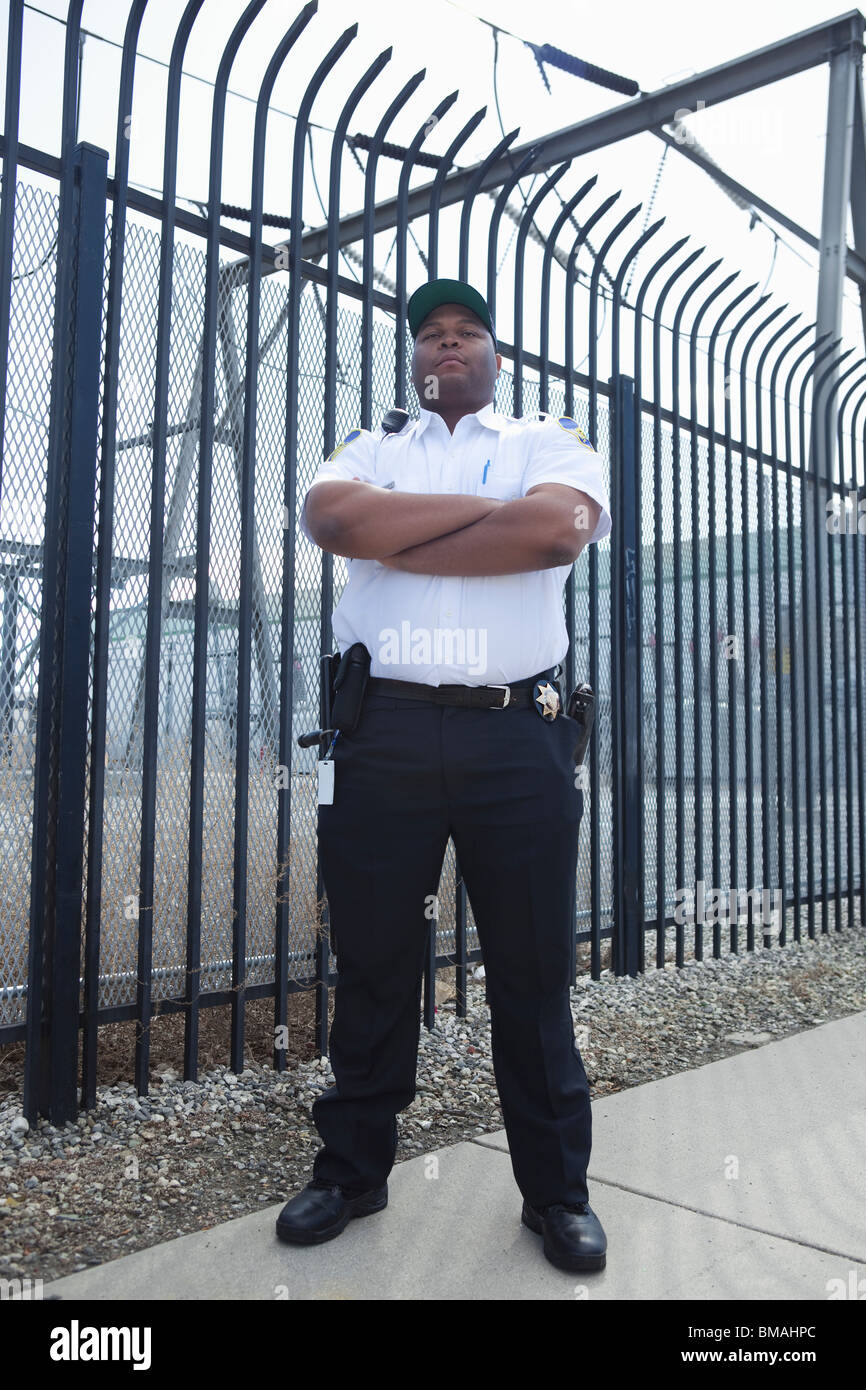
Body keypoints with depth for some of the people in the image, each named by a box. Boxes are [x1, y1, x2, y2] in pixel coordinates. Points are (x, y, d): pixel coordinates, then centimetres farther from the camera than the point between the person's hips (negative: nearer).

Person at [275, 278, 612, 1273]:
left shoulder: (551, 442, 13)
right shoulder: (370, 447, 18)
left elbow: (560, 528, -11)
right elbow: (330, 518, -6)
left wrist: (395, 541, -7)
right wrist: (489, 507, -7)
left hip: (517, 736, -1)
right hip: (384, 733, 2)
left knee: (533, 971, 6)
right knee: (371, 963, 10)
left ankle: (556, 1189, 23)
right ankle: (351, 1171, 27)